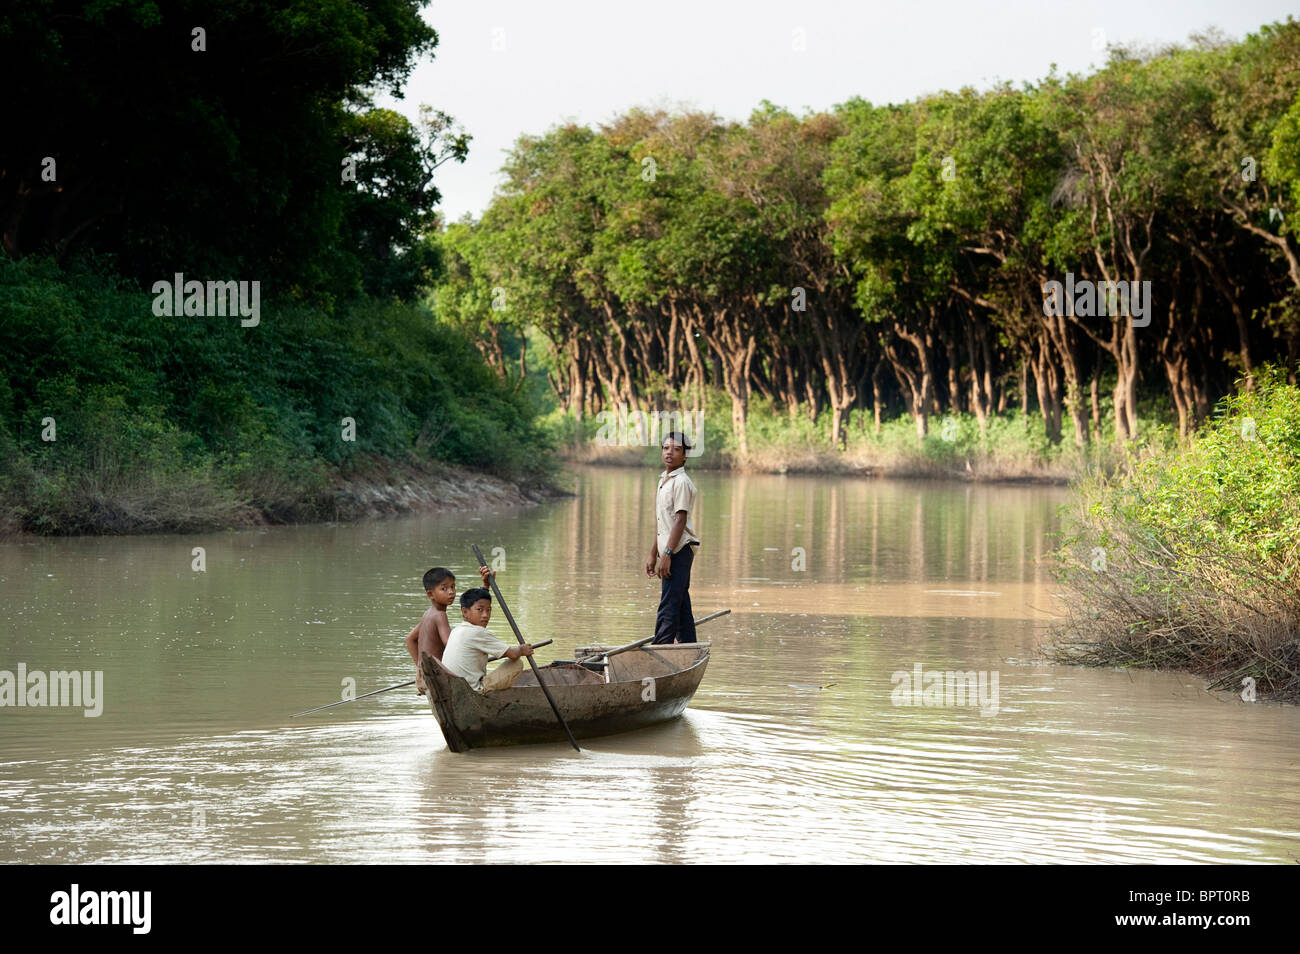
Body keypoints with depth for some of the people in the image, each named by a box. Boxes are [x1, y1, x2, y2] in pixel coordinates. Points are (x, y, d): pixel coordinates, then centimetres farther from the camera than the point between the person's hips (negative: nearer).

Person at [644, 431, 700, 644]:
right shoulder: (664, 480, 18)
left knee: (668, 608, -13)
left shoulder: (681, 482, -12)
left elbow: (680, 521, -18)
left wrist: (667, 555, -22)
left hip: (679, 549, -10)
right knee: (681, 607, 11)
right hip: (670, 552, 10)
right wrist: (653, 554, 22)